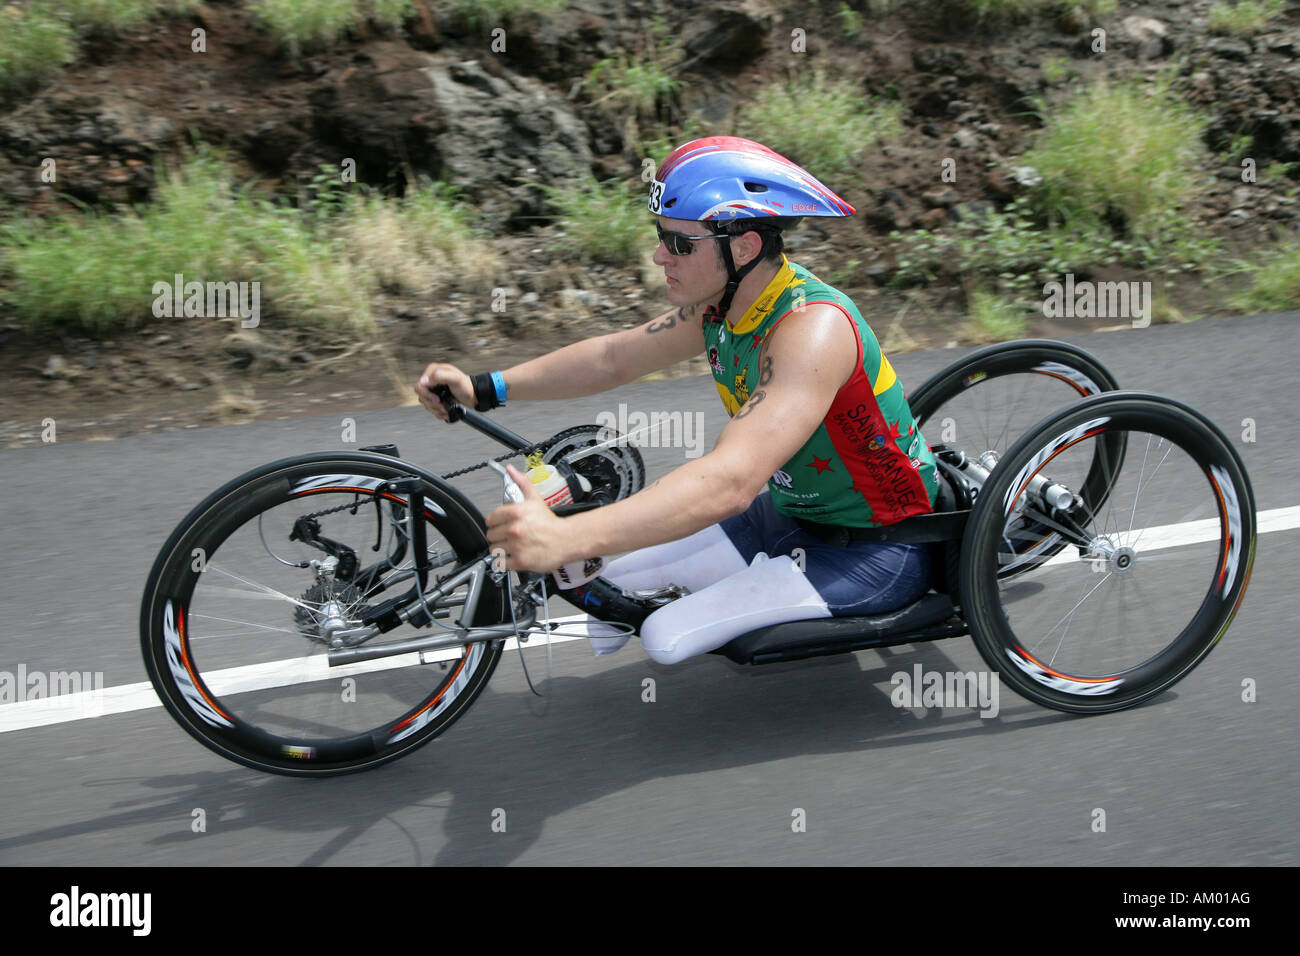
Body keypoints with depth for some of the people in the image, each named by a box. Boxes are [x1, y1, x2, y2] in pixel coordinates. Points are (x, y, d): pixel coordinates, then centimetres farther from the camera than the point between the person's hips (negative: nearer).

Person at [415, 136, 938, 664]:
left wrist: (568, 537, -54)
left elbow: (731, 481, -45)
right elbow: (616, 357, 9)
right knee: (616, 582, 3)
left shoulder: (813, 327, -34)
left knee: (668, 637, -16)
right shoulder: (720, 302, -5)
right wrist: (485, 388, 0)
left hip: (876, 553, -8)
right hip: (793, 515, 8)